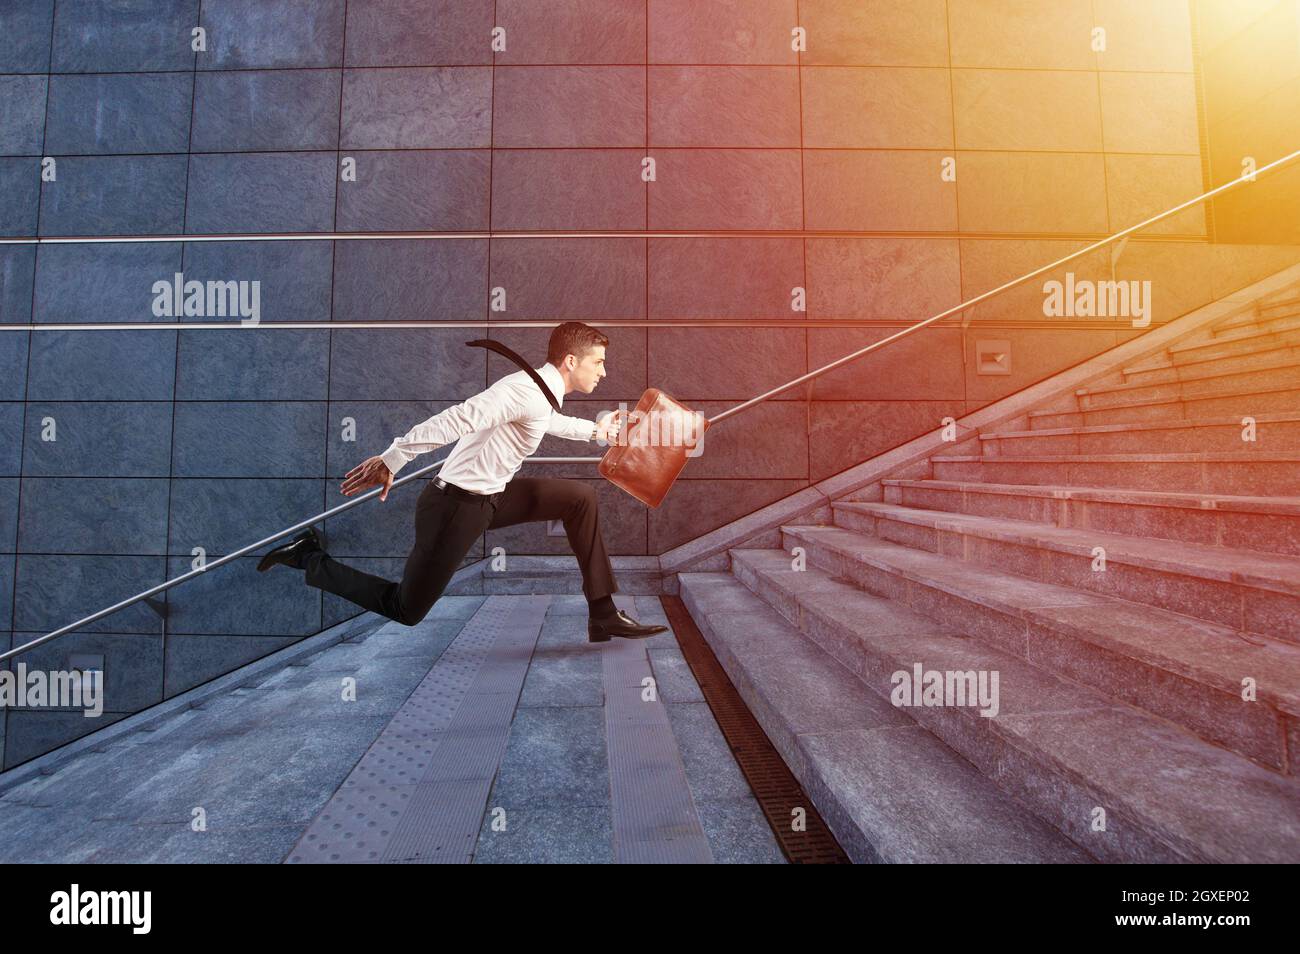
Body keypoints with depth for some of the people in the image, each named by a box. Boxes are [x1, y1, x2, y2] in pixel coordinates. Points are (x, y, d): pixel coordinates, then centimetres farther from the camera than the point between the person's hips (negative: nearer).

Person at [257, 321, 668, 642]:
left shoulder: (543, 392, 9)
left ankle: (603, 614, 10)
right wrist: (393, 458, -32)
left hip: (491, 496, 10)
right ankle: (310, 559, 20)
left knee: (580, 497, 5)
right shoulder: (527, 390, -22)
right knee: (406, 610, 3)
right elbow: (456, 419, -30)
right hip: (457, 505, -10)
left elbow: (549, 422, 35)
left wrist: (596, 429, 42)